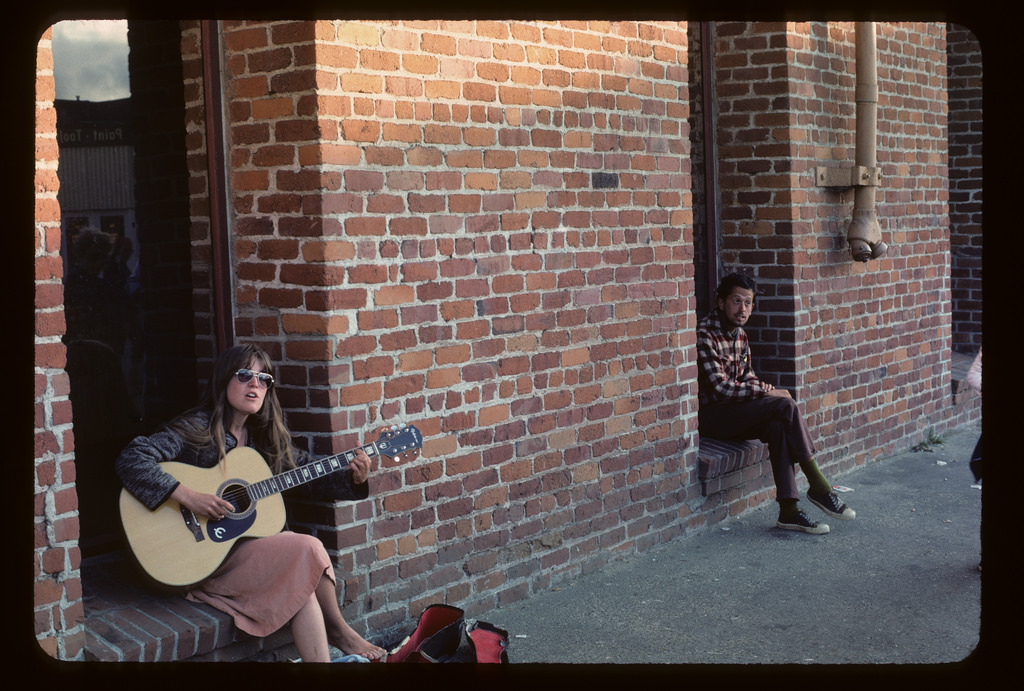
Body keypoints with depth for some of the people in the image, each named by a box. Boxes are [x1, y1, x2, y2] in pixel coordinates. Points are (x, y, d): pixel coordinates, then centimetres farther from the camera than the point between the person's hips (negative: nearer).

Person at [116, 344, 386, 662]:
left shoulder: (266, 437, 11)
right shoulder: (196, 429, -10)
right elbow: (130, 460, -21)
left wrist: (354, 478, -4)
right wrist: (188, 496, -29)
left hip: (255, 541, 6)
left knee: (304, 582, -25)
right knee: (309, 549, -22)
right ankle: (338, 630, -4)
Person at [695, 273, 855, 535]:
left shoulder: (739, 334, 13)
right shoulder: (704, 334, -16)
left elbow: (747, 377, 21)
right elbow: (721, 388, -22)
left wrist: (766, 388, -3)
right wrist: (769, 392, -15)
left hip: (734, 413, 8)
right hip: (710, 416, -8)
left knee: (778, 426, -24)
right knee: (786, 406, -22)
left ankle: (789, 510, -25)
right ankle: (818, 488, -14)